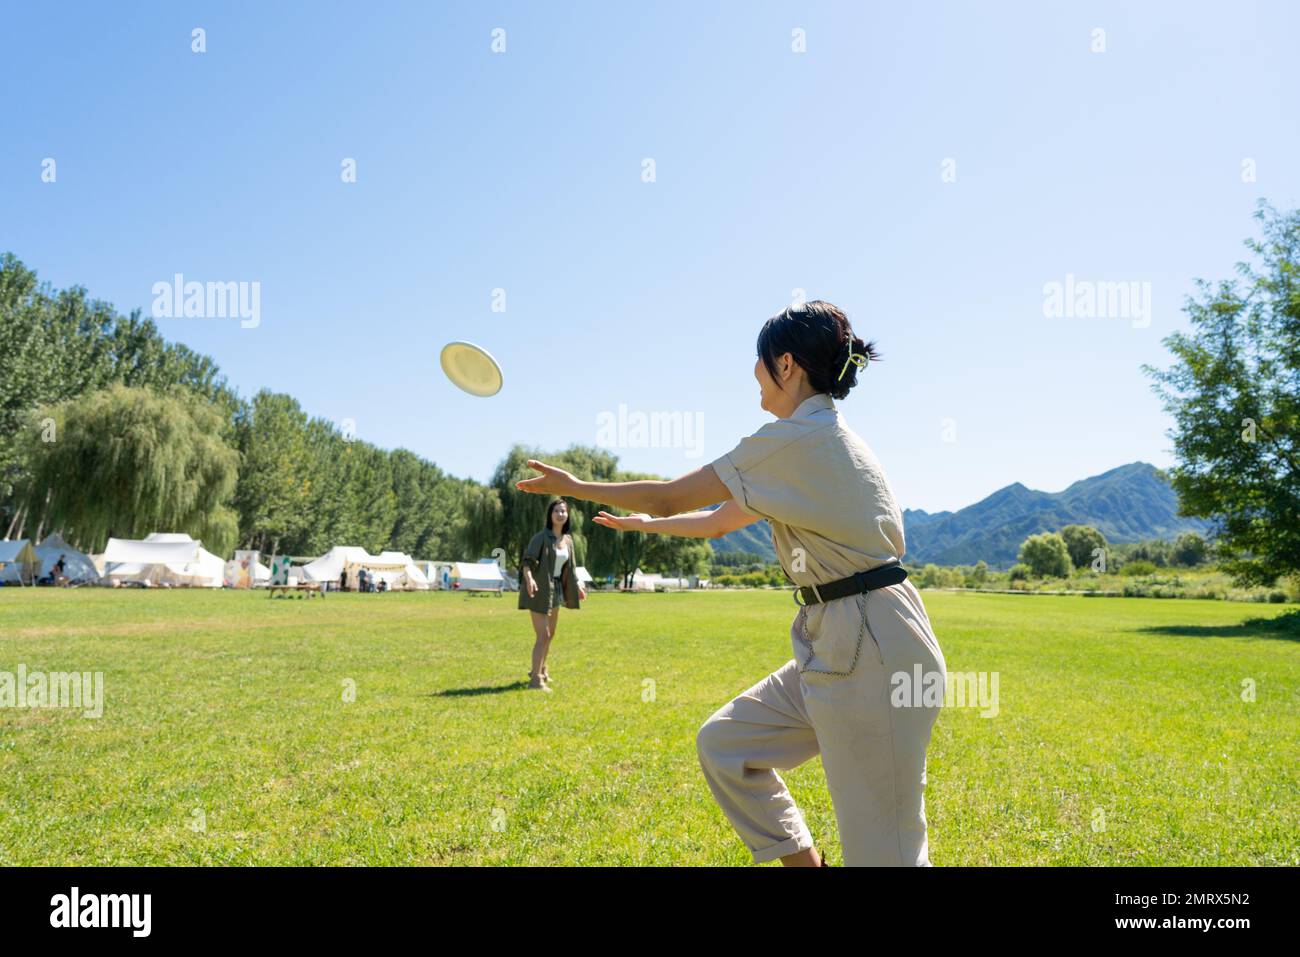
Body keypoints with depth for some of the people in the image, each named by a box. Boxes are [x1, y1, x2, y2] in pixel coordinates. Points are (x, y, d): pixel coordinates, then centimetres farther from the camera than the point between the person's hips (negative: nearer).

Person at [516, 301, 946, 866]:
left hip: (872, 649, -10)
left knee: (881, 851, 1)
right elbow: (720, 521, 23)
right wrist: (643, 524, 33)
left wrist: (573, 487, 4)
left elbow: (668, 497, -9)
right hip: (833, 646, 10)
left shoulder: (796, 437, -15)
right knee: (723, 744, 12)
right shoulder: (819, 439, 15)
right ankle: (803, 859, 22)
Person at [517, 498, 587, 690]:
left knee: (550, 634, 20)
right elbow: (527, 560, -26)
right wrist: (529, 578, -44)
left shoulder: (568, 540, 5)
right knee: (543, 635, -12)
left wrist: (577, 586, 26)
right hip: (539, 590, -8)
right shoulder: (541, 537, -16)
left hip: (555, 590, 8)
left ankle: (540, 670, 39)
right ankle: (535, 680, -5)